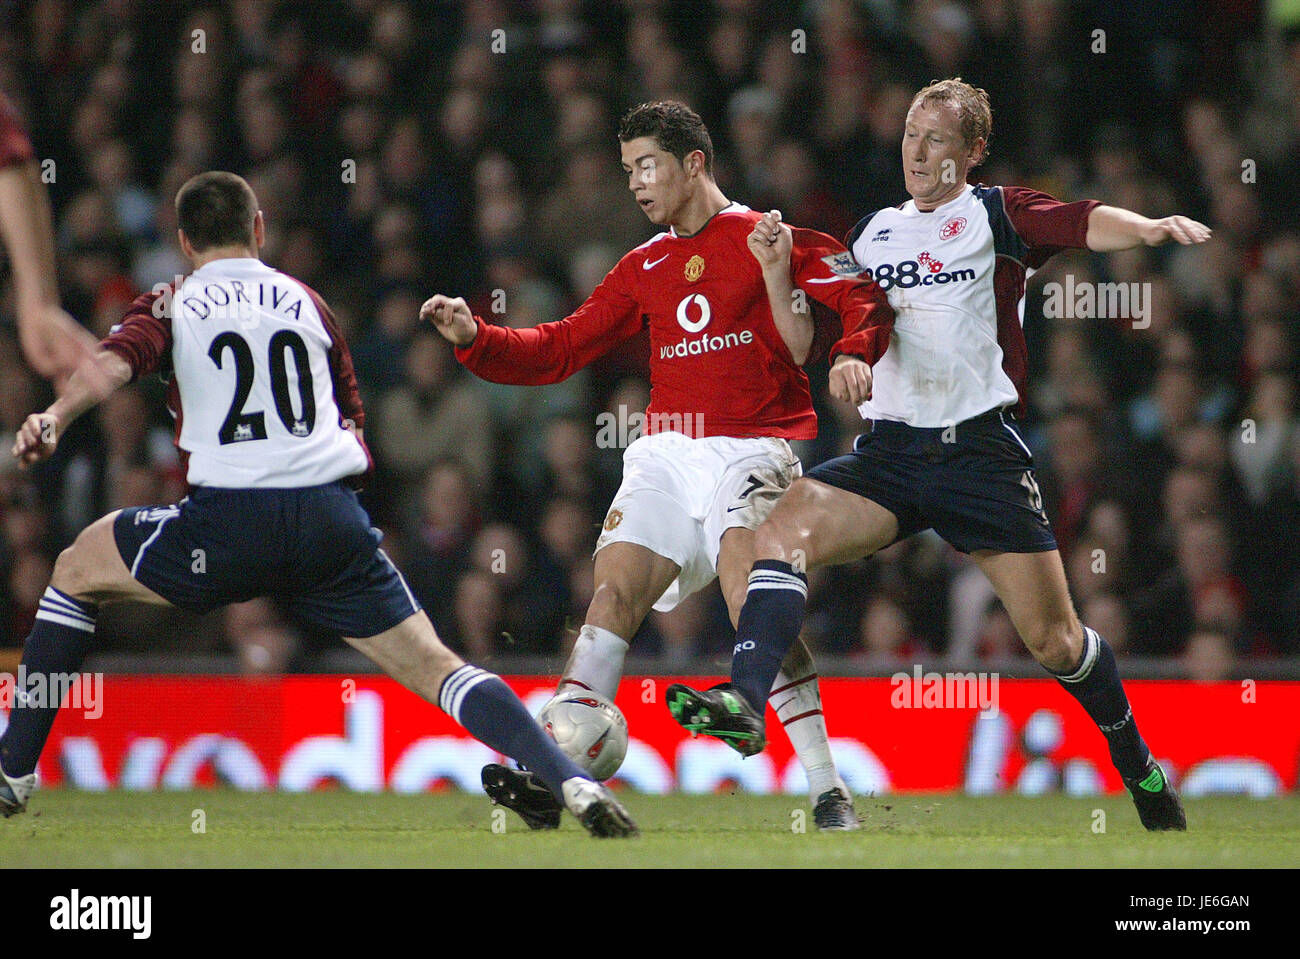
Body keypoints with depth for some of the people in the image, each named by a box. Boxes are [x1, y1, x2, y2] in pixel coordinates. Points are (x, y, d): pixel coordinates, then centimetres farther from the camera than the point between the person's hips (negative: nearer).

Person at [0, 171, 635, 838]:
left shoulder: (169, 308, 12)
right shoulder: (307, 302, 23)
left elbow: (115, 361, -9)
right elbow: (353, 418, 28)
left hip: (227, 521, -2)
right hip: (333, 519, 2)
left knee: (75, 571, 22)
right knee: (432, 666, 2)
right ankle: (571, 780, -18)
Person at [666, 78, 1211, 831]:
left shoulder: (995, 215, 3)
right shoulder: (873, 232, 18)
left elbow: (1081, 224, -17)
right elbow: (852, 328, 23)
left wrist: (1149, 229, -37)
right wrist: (847, 359, -2)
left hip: (981, 450, -4)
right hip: (888, 450, 4)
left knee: (1052, 638, -2)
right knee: (781, 534, -23)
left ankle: (1137, 762, 22)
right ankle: (744, 704, -37)